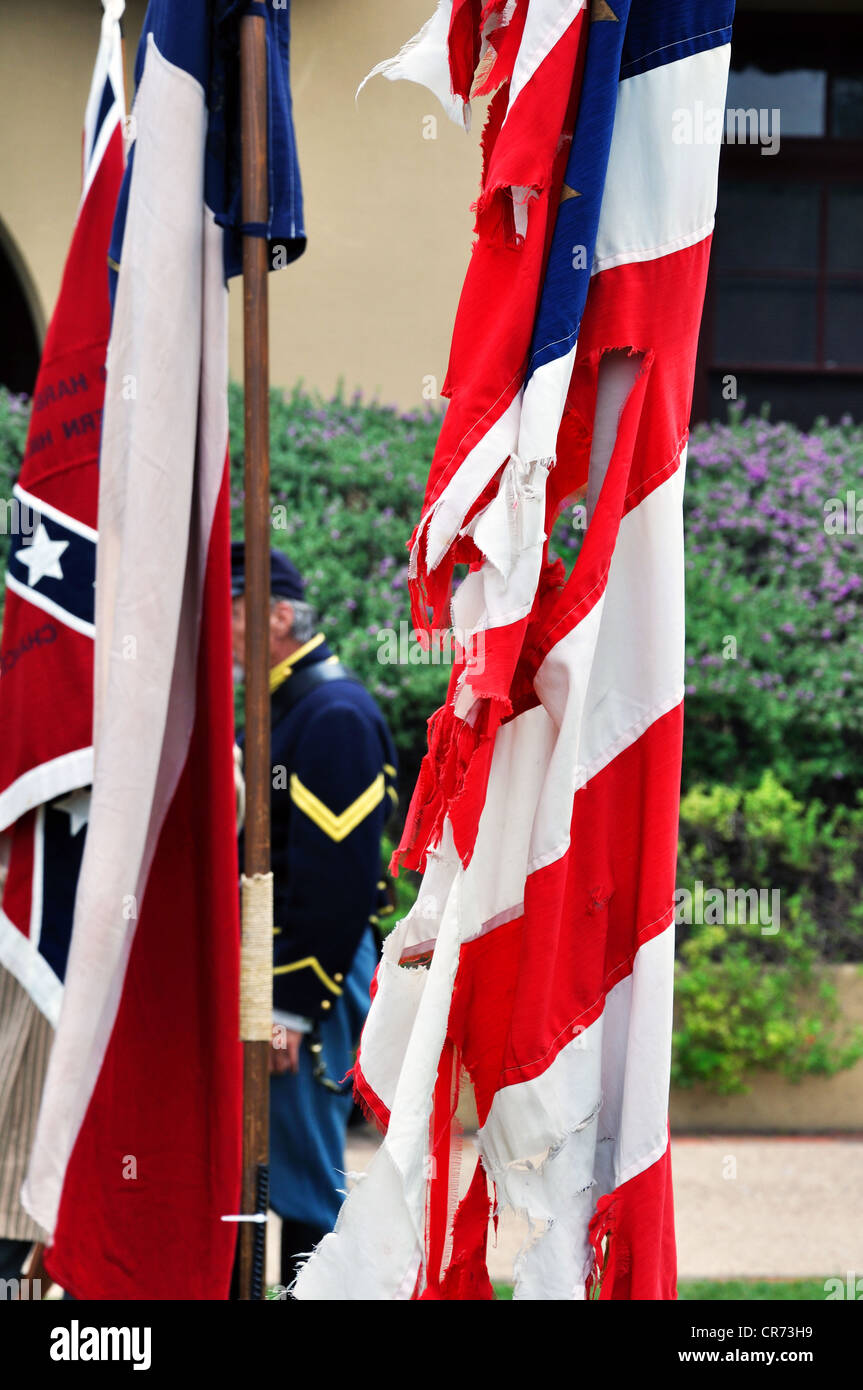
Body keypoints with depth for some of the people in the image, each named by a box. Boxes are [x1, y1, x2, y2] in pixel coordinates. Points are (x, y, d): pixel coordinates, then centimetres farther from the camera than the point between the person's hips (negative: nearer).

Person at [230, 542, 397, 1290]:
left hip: (310, 977, -10)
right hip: (258, 973, 10)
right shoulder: (281, 708, 17)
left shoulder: (336, 715, -14)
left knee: (307, 1189, -7)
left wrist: (291, 1008, -22)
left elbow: (338, 877, -20)